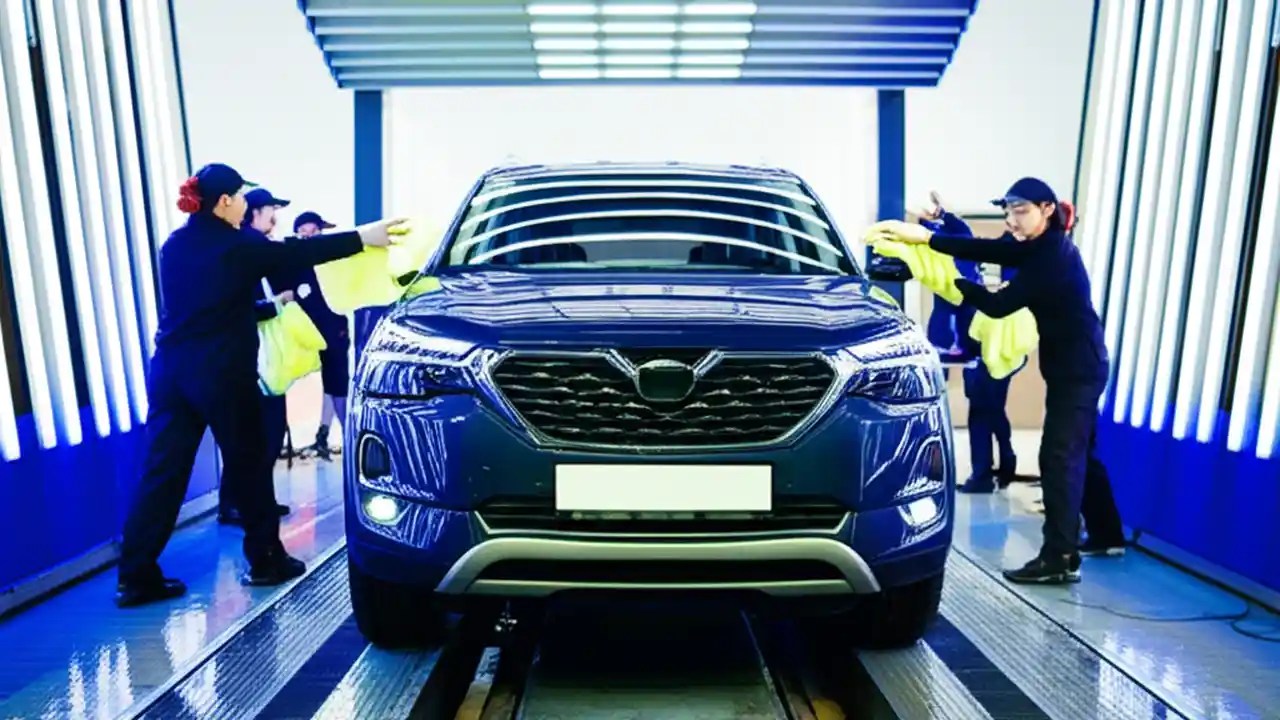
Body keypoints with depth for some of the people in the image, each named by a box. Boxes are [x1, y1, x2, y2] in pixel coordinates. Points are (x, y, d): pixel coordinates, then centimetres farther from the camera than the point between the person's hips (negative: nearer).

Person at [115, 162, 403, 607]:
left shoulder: (175, 245, 13)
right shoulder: (236, 246, -8)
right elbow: (299, 253, -6)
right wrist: (361, 237, -3)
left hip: (171, 369, 7)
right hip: (221, 372, -6)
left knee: (162, 472, 7)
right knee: (248, 466, 6)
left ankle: (135, 575, 10)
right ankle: (264, 561, 17)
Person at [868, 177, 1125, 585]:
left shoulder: (1055, 256, -20)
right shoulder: (1039, 248, 9)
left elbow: (998, 305, -21)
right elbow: (985, 250, -3)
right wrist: (924, 237, -13)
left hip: (1079, 367, -10)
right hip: (1072, 366, 10)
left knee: (1060, 458, -12)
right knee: (1079, 453, 18)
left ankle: (1060, 559, -11)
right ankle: (1105, 534, 33)